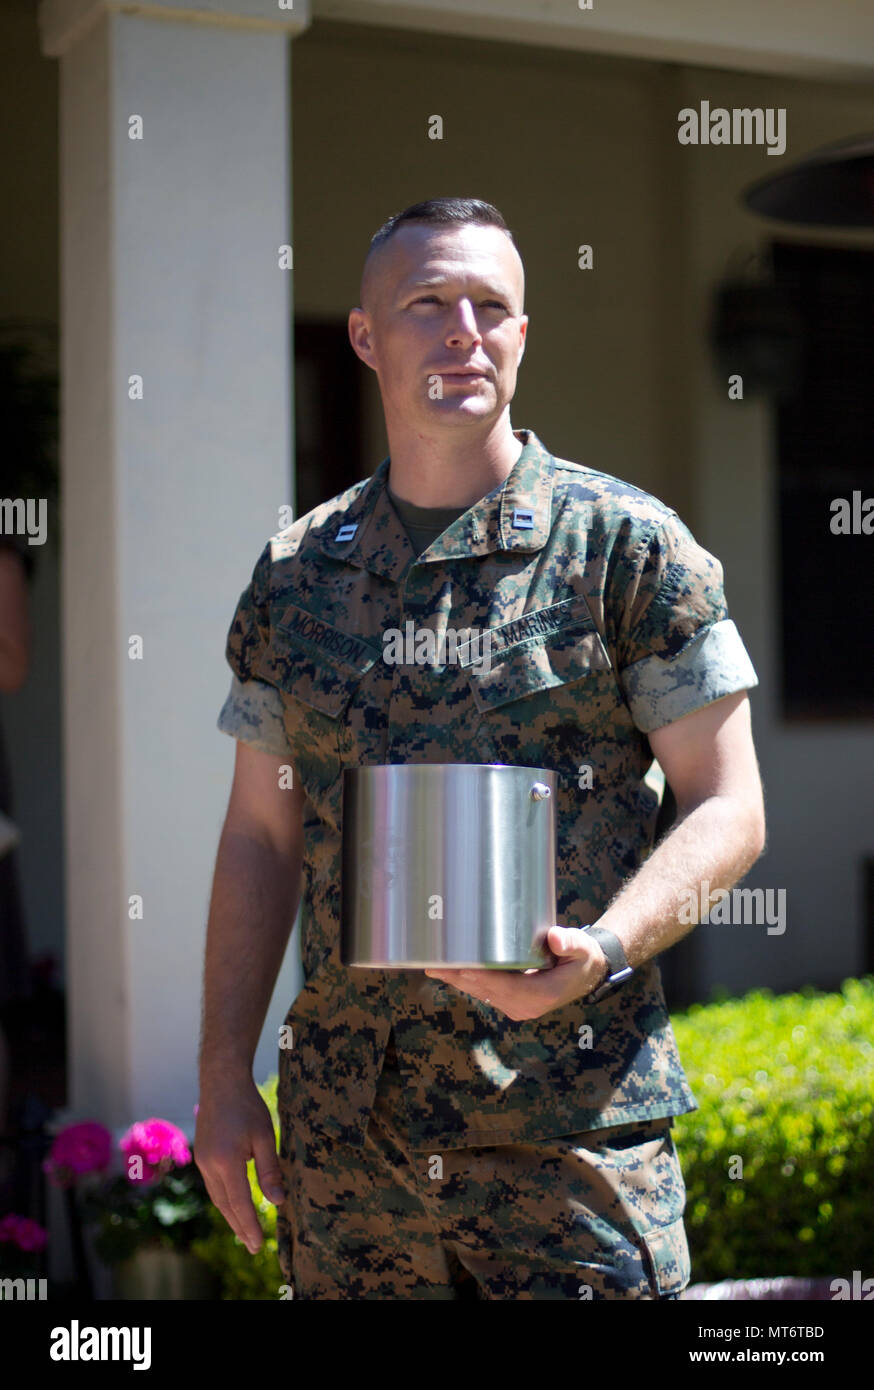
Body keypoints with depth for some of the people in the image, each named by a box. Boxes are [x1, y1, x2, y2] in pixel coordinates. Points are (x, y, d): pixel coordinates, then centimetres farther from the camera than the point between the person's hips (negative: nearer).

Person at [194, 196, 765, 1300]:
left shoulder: (627, 545, -1)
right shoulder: (295, 573, 10)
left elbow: (726, 809, -1)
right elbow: (260, 835, 13)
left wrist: (602, 951, -18)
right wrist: (224, 1078, 8)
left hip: (572, 1127, -3)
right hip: (344, 1131, 3)